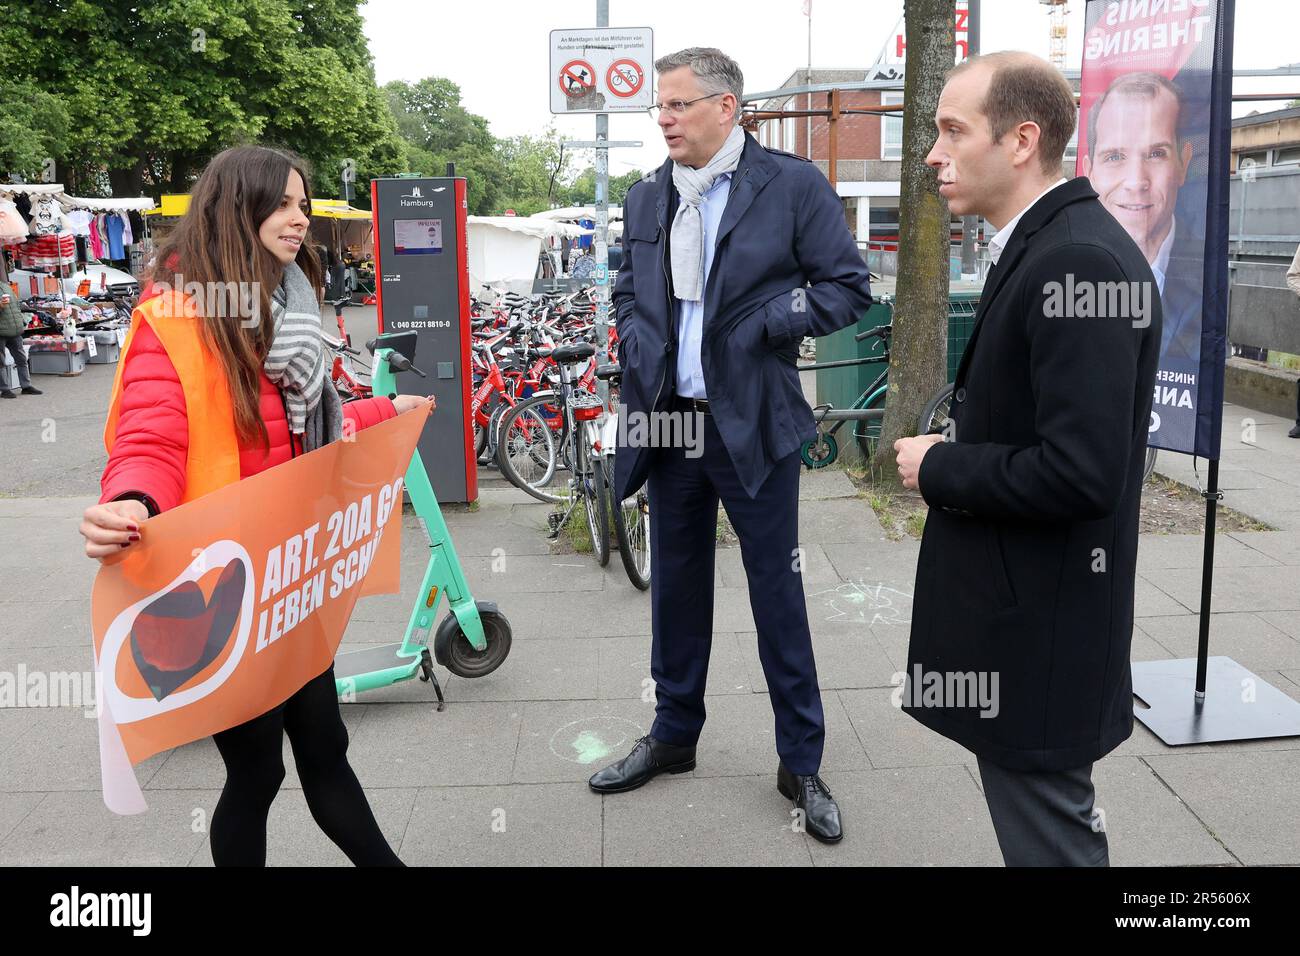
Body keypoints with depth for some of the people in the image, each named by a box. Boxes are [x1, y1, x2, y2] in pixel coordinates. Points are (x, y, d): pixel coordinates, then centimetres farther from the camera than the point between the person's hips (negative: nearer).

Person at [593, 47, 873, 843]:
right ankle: (674, 735, 33)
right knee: (676, 587, 15)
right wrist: (637, 350, 1)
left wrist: (764, 326, -15)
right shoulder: (647, 198, 9)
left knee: (778, 592, 4)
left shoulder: (794, 185, -6)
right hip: (671, 422, 5)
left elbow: (849, 286, -4)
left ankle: (802, 761, 20)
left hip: (753, 425, -4)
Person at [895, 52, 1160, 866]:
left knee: (1047, 834, 7)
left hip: (1039, 623, -10)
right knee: (1055, 819, 25)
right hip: (1021, 602, 10)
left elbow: (1079, 473, -28)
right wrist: (955, 456, 1)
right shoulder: (1044, 248, 10)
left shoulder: (1079, 261, -23)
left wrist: (939, 468, -16)